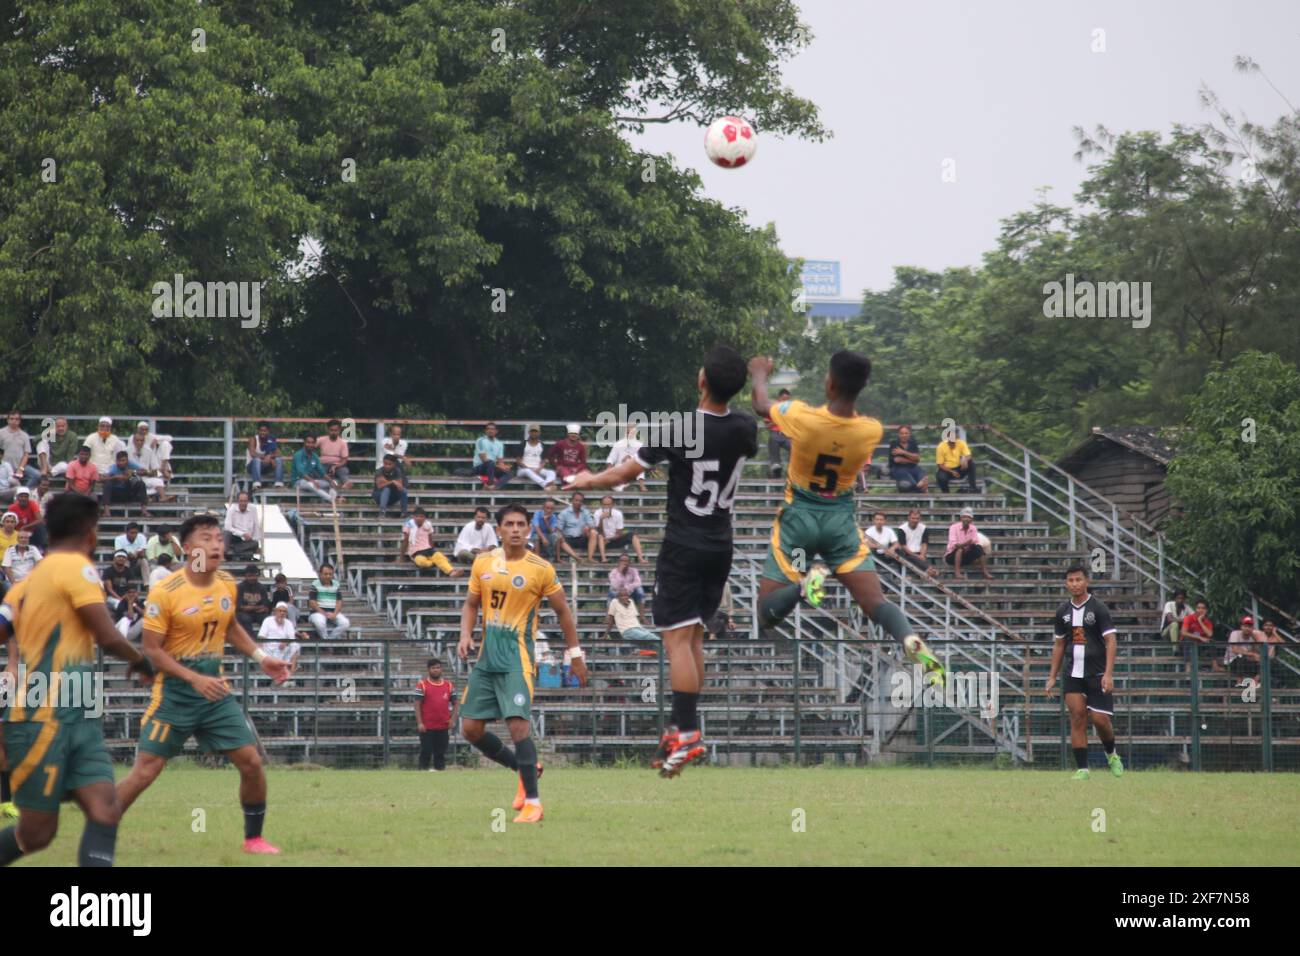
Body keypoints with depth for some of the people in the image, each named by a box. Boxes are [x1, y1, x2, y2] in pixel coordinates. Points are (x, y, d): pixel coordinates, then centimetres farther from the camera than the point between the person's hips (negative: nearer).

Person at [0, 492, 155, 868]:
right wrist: (141, 662, 4)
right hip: (43, 721, -8)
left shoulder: (30, 579, 16)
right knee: (36, 831, -2)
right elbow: (107, 637, -14)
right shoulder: (75, 566, -9)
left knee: (105, 811, -8)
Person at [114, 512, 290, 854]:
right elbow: (152, 650, -15)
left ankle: (254, 838, 20)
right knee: (145, 771, -8)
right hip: (175, 690, -5)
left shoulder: (227, 585, 1)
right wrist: (195, 680, -23)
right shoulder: (165, 592, -17)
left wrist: (261, 657, 9)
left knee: (252, 762, 1)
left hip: (215, 687, 5)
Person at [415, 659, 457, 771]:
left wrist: (452, 718, -1)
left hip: (443, 726, 3)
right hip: (427, 727, -3)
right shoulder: (422, 684, -1)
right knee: (426, 751, -3)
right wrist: (420, 723, -12)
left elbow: (454, 703, 15)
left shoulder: (449, 685, 10)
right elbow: (417, 705, -4)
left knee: (441, 753, 5)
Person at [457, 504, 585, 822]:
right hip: (486, 656, 6)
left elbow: (562, 611, 3)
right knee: (471, 729, 4)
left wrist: (576, 655, 4)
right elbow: (472, 604, 17)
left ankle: (533, 802, -12)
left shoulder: (541, 569, -5)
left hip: (517, 658, -6)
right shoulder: (483, 563, 7)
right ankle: (525, 768, 24)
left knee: (517, 724, -19)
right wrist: (465, 635, -1)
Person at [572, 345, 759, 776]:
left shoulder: (677, 431, -18)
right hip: (721, 547, 6)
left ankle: (687, 733, -16)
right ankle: (681, 728, 14)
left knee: (678, 639, -8)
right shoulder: (745, 429, -3)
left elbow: (622, 474, -10)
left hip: (683, 547, -6)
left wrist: (588, 481, 11)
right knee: (694, 637, 13)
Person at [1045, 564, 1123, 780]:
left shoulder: (1098, 608, -5)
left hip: (1097, 674, -4)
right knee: (1077, 717, -7)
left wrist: (1108, 674, -19)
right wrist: (1052, 677, 12)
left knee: (1100, 719, -7)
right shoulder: (1063, 612, 9)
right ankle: (1082, 768, -5)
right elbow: (1059, 645, 17)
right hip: (1073, 674, 4)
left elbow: (1110, 641, -10)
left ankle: (1111, 754, 23)